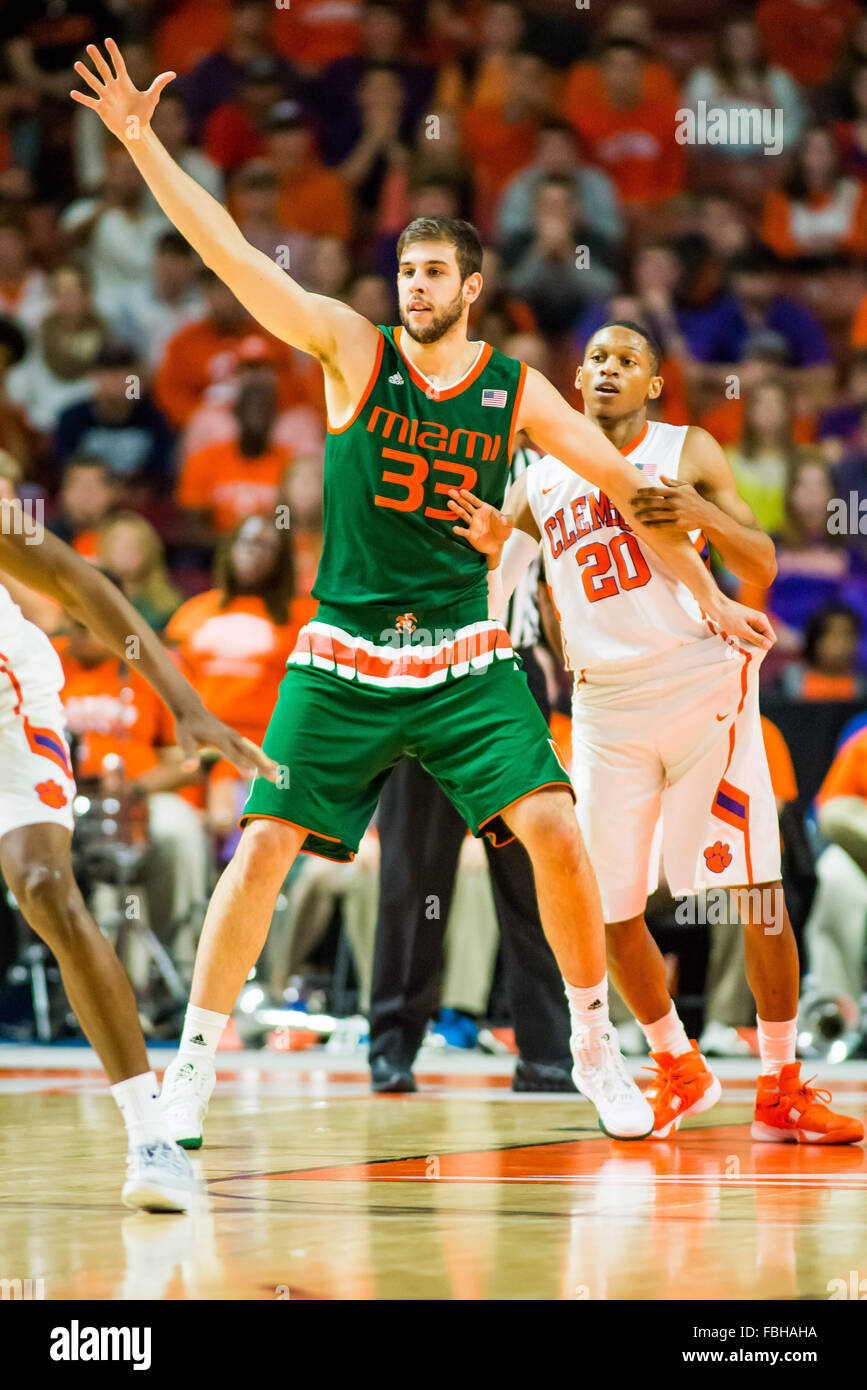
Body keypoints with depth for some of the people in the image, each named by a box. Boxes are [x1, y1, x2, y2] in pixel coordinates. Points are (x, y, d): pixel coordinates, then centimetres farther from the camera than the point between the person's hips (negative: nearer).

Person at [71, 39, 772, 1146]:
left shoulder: (516, 390, 3)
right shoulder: (354, 350, -2)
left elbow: (623, 483, 12)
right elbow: (230, 254, -9)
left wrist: (706, 594, 12)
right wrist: (140, 141, -16)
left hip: (465, 657, 1)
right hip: (343, 656, -1)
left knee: (553, 829, -13)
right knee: (264, 846, -9)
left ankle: (595, 1048, 6)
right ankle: (195, 1065, 2)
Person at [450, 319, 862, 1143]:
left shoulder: (689, 452, 4)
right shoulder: (539, 481, 11)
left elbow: (761, 569, 2)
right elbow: (487, 604, 12)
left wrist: (706, 516, -18)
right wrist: (488, 549, -10)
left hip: (703, 682, -2)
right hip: (605, 705, 3)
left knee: (758, 891, -9)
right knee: (611, 908, 0)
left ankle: (781, 1090, 0)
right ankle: (678, 1070, 23)